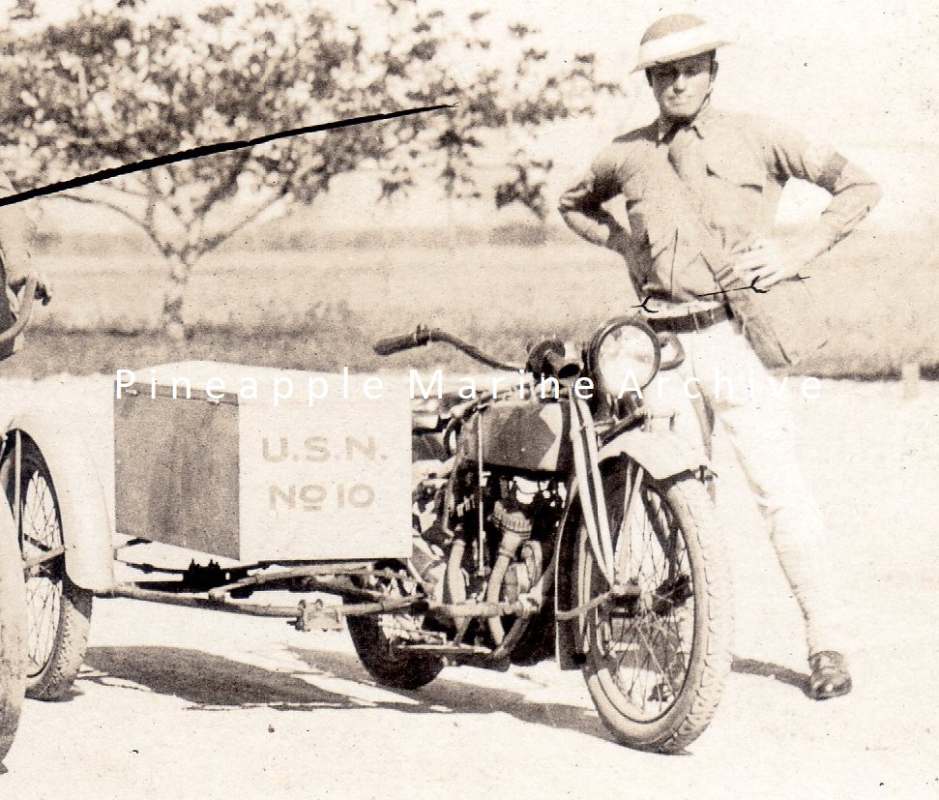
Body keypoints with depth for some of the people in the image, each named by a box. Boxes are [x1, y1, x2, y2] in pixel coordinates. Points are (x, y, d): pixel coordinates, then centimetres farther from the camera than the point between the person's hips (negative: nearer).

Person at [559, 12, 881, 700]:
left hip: (732, 336, -3)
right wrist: (623, 243, 13)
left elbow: (860, 186, 4)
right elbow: (574, 204, 32)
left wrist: (798, 253, -4)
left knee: (780, 489, -8)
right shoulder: (628, 154, 12)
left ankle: (826, 643, -4)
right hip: (659, 340, 3)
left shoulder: (754, 138, 3)